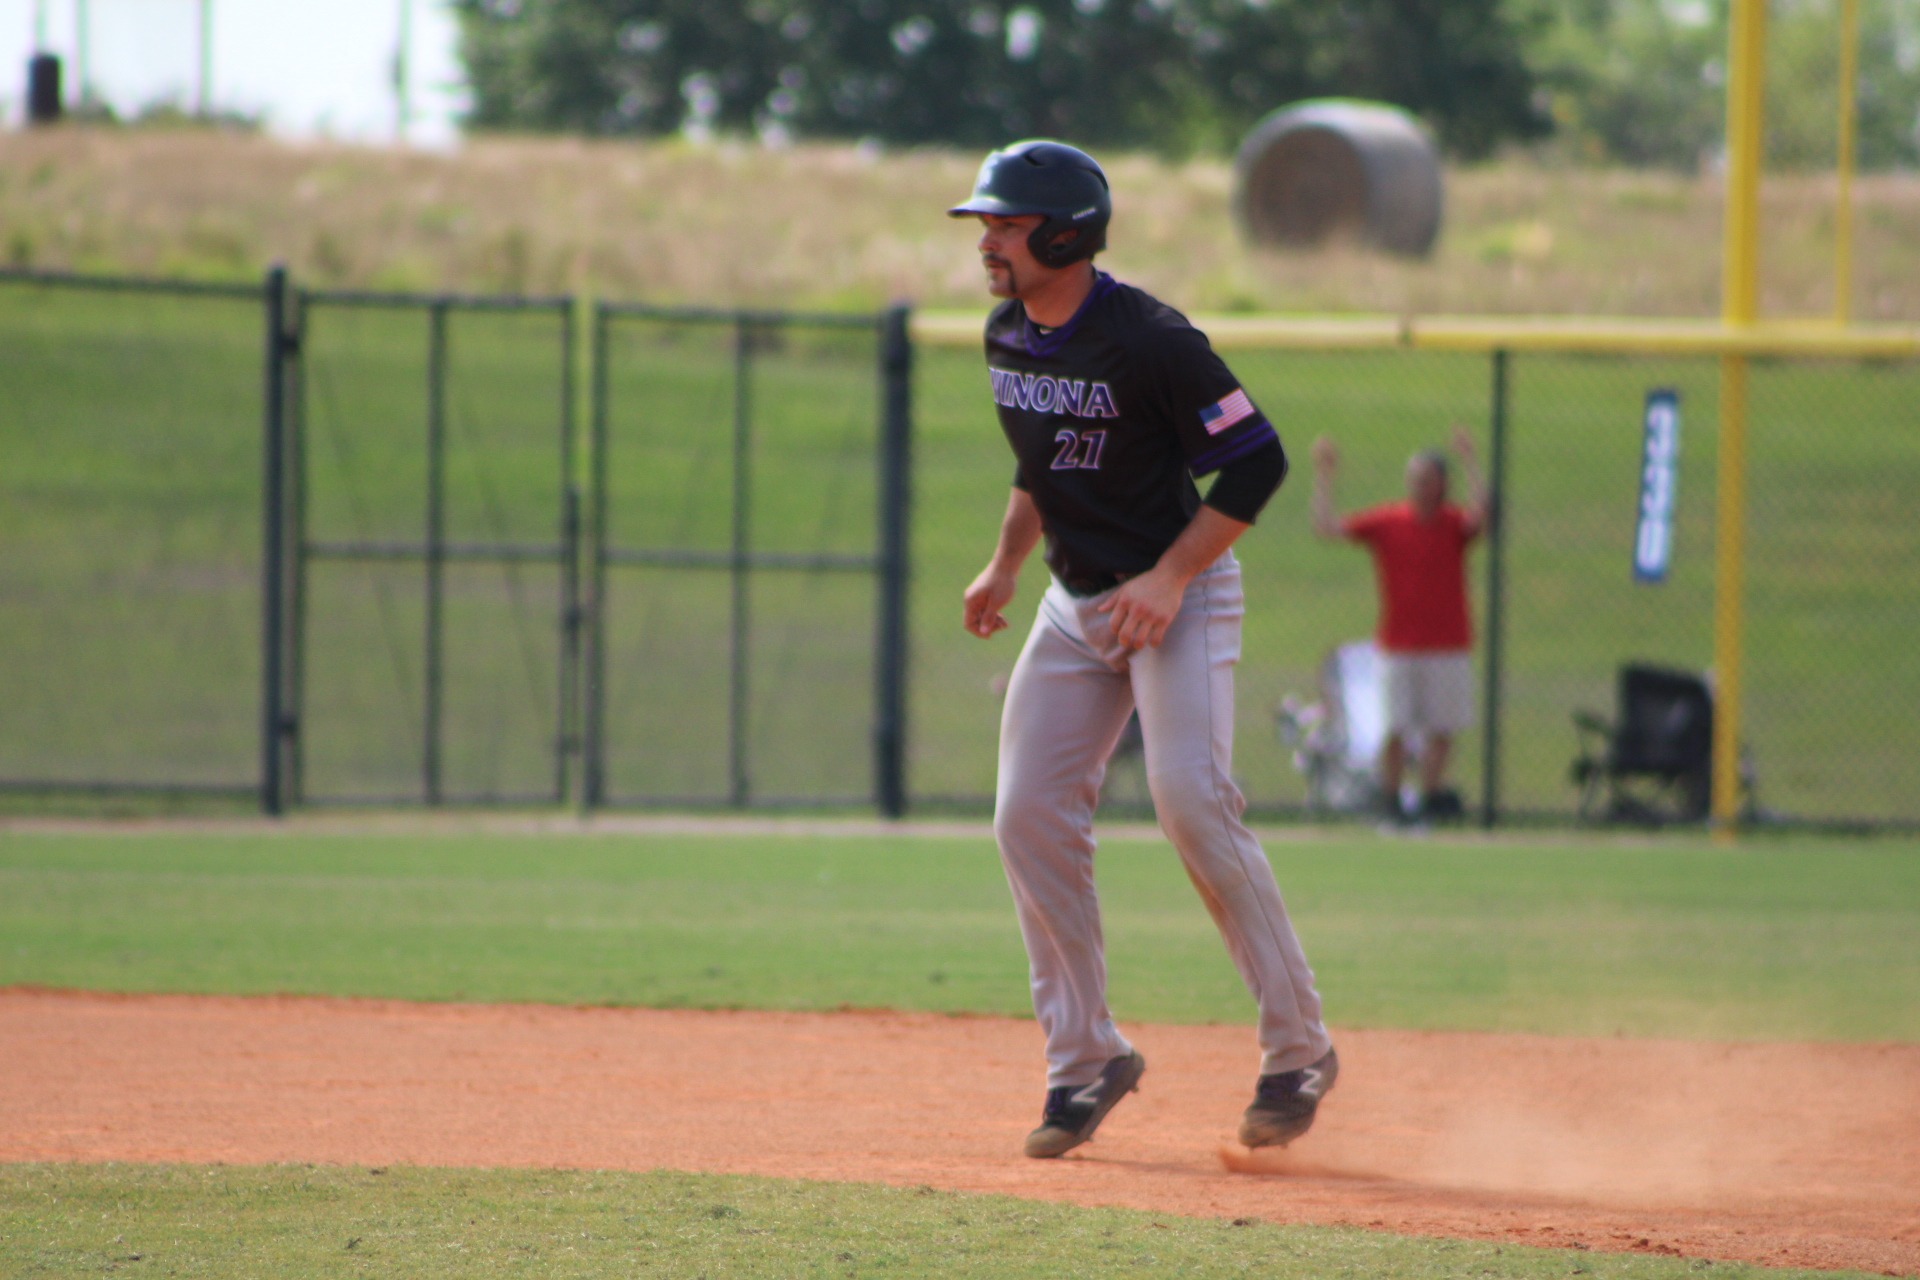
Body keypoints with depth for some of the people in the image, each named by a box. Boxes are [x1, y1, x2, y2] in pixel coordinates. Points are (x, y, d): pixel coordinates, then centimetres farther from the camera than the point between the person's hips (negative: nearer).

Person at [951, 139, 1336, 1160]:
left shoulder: (1148, 340, -21)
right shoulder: (1007, 337, 4)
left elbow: (1256, 460, -19)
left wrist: (1169, 579, -23)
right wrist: (1004, 565, 11)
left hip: (1178, 595, -8)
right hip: (1078, 601, 8)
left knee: (1192, 801, -21)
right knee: (1029, 819, -2)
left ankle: (1299, 1050, -9)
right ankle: (1087, 1061, 8)